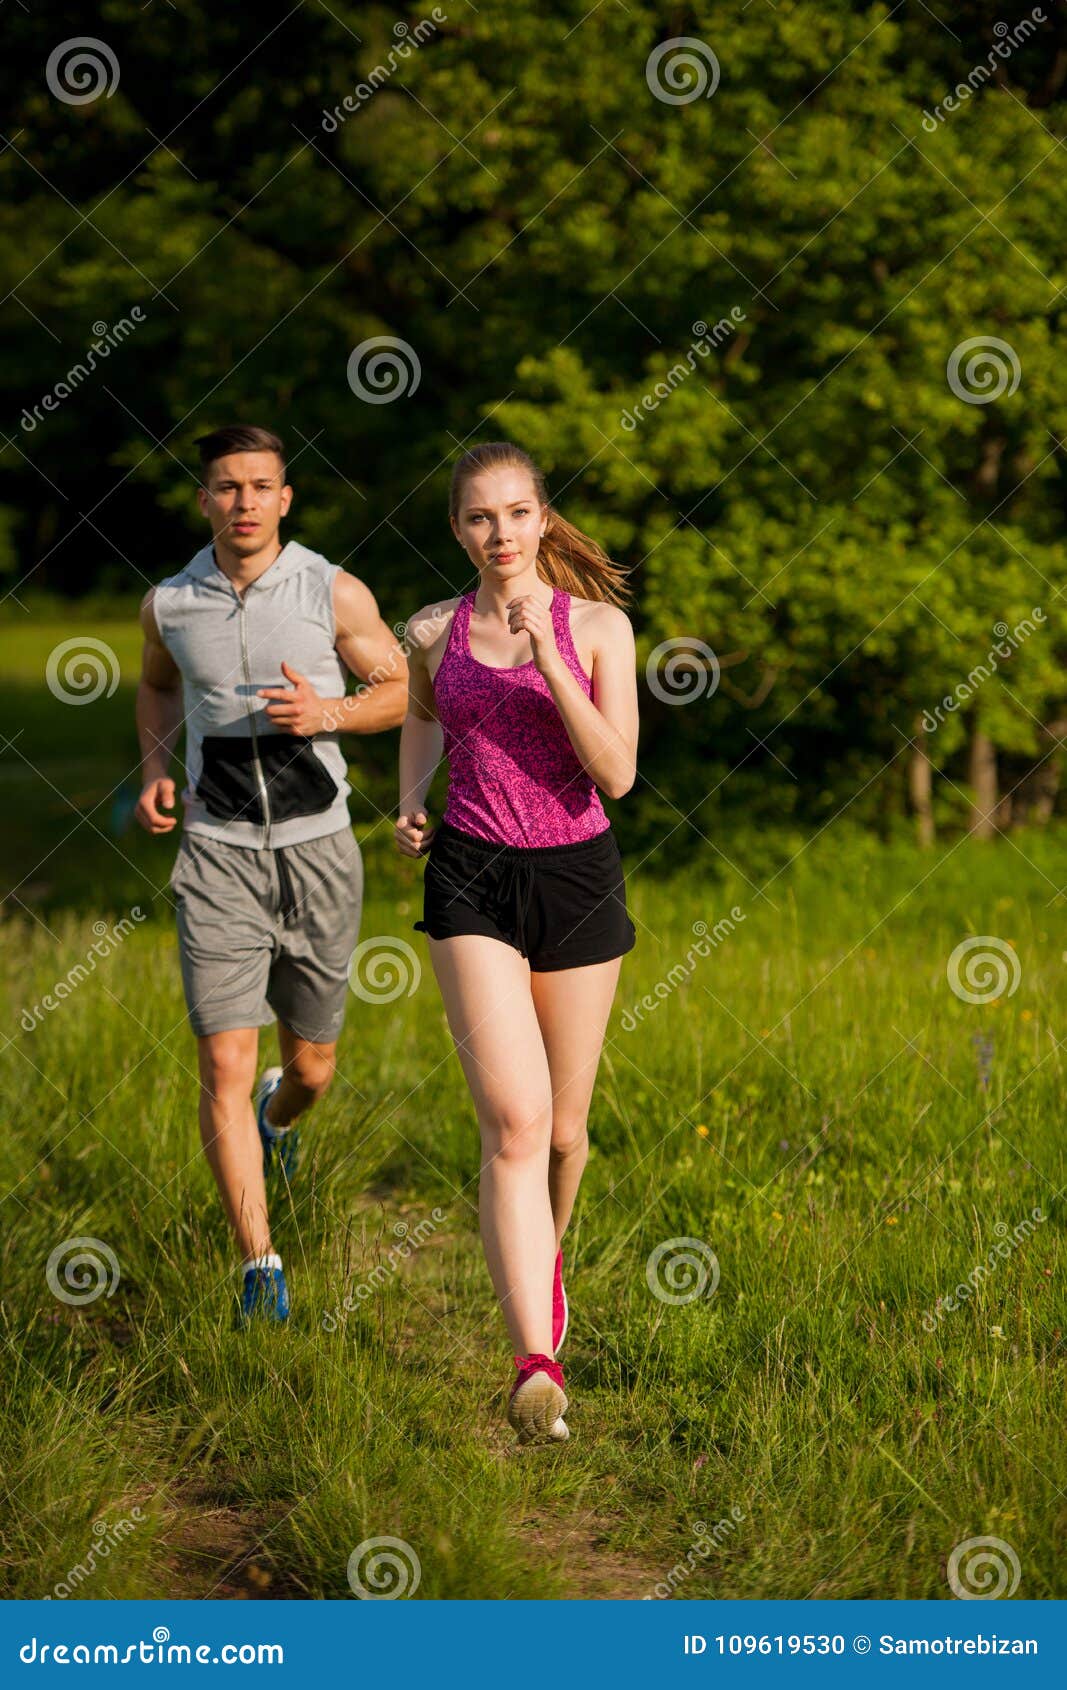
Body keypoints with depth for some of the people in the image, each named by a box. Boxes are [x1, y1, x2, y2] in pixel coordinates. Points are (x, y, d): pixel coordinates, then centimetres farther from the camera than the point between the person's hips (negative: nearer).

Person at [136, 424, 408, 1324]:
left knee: (312, 1065, 14)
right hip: (219, 853, 0)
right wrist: (154, 769, 2)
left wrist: (324, 712, -17)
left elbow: (402, 691, 3)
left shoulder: (335, 593, -7)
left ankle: (278, 1116, 52)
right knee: (225, 1065, -12)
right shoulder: (169, 603, -1)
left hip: (318, 847, 0)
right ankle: (260, 1265, -6)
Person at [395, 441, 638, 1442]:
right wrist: (409, 804, 7)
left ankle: (543, 1260, 47)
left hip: (577, 878, 1)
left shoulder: (597, 626, -2)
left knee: (562, 1127, 12)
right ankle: (537, 1367, -24)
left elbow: (617, 772, -12)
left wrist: (547, 654, -20)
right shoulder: (432, 633, 4)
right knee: (513, 1120, -17)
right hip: (472, 880, -1)